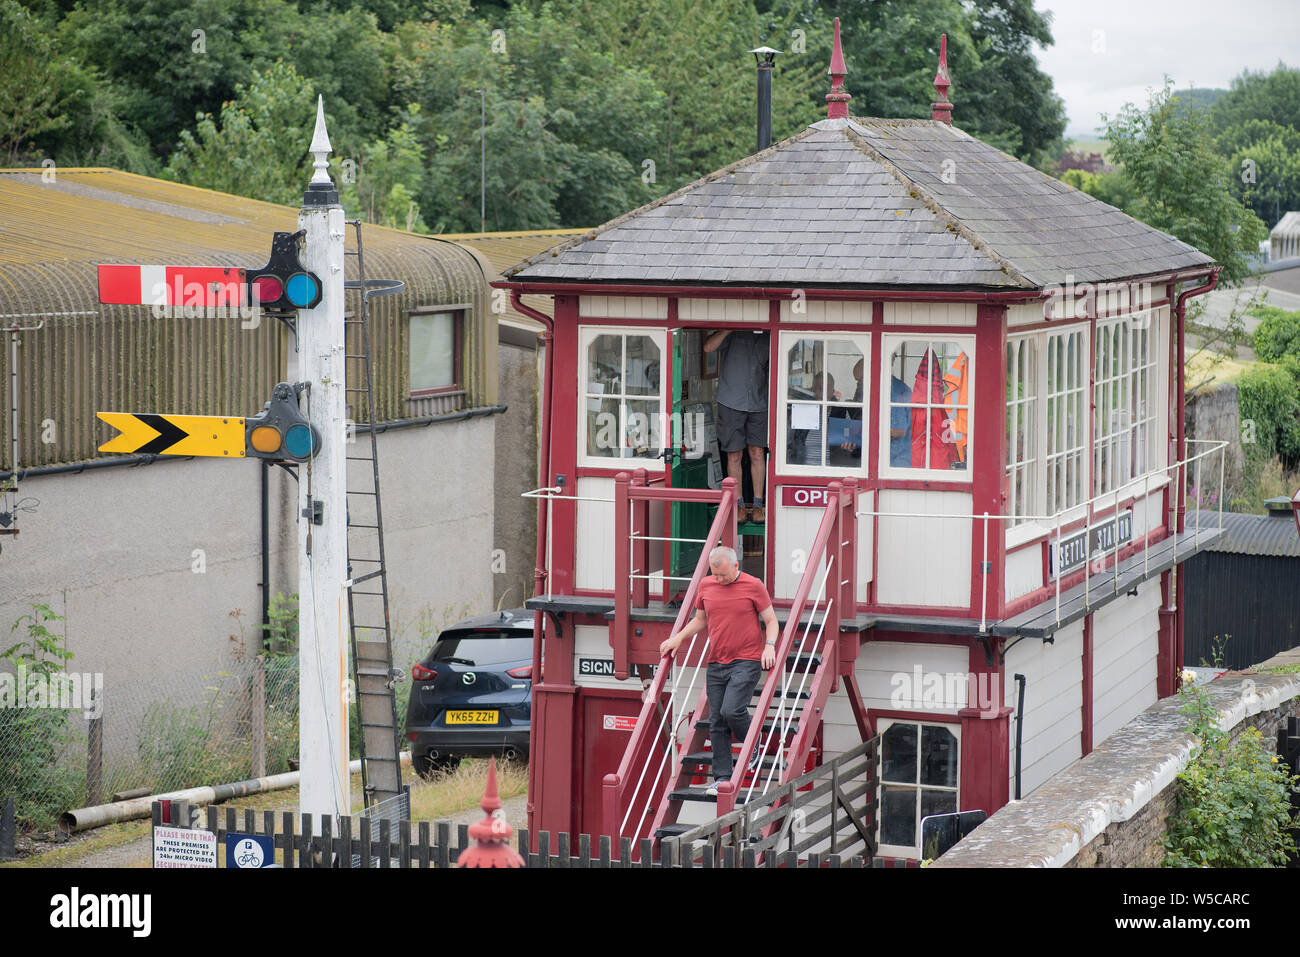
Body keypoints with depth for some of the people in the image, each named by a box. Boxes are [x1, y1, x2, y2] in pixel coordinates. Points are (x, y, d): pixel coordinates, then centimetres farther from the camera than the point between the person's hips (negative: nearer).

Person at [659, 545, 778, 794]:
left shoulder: (753, 586, -3)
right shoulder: (706, 586, 10)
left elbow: (770, 621, 2)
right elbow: (700, 620, 24)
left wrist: (769, 645, -15)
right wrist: (678, 638, 13)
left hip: (746, 662, -5)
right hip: (716, 664, 5)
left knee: (732, 710, -20)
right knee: (717, 722, 2)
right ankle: (723, 778, 7)